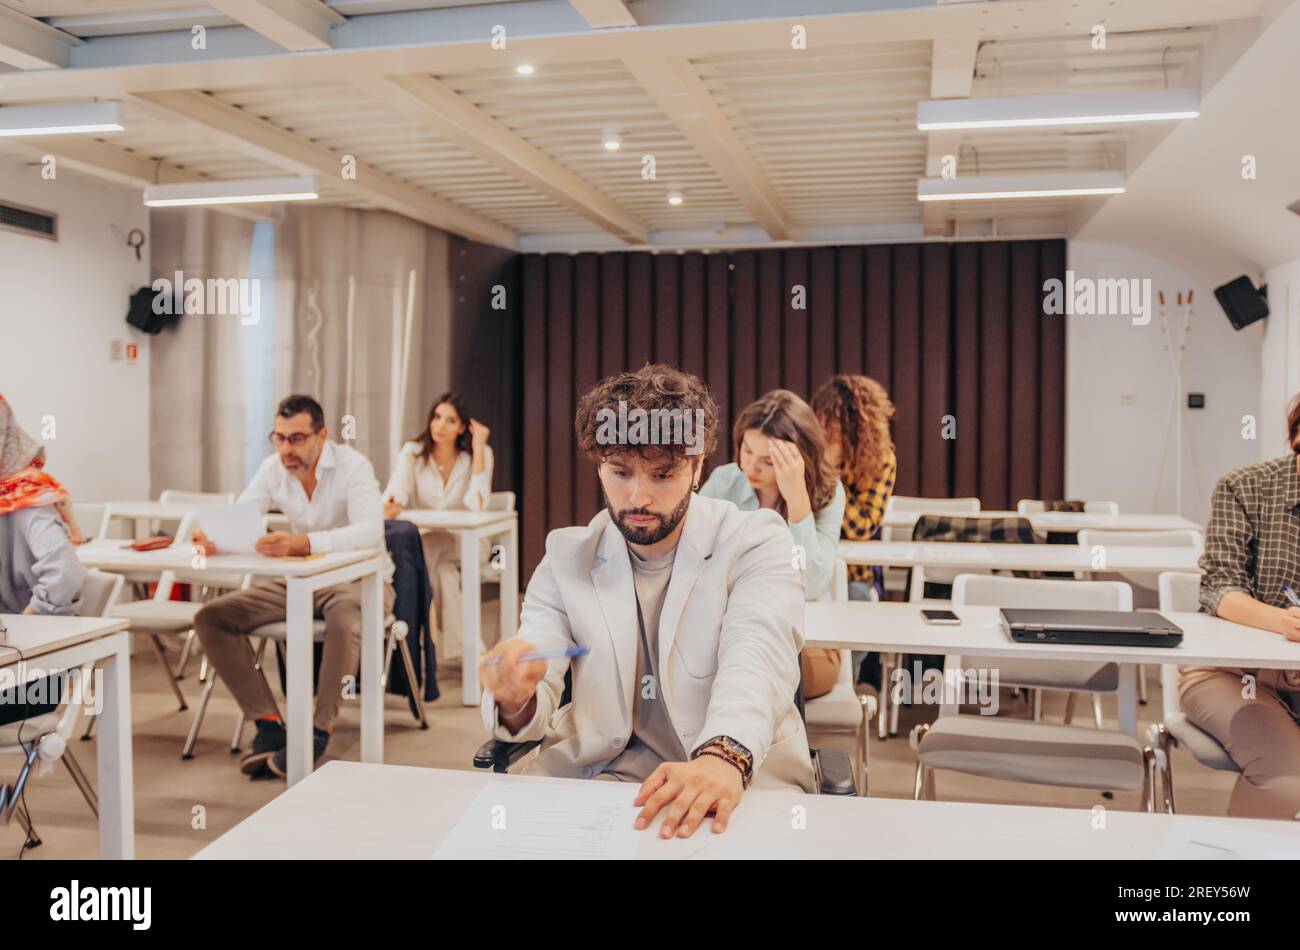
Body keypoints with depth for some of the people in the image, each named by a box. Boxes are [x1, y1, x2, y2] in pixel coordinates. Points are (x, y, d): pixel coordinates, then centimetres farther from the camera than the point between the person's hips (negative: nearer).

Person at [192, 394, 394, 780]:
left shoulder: (352, 466, -19)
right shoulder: (273, 468, -2)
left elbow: (370, 531, -35)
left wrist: (304, 543, -52)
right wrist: (210, 535, -35)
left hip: (359, 578, -6)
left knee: (344, 621, -41)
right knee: (211, 618, -9)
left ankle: (320, 731, -24)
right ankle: (268, 725, -10)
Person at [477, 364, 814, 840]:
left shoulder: (755, 541, -3)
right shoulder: (566, 556, 6)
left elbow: (758, 658, -21)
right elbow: (537, 700, -1)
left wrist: (724, 758, -41)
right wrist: (516, 700, -26)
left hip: (743, 781, -2)